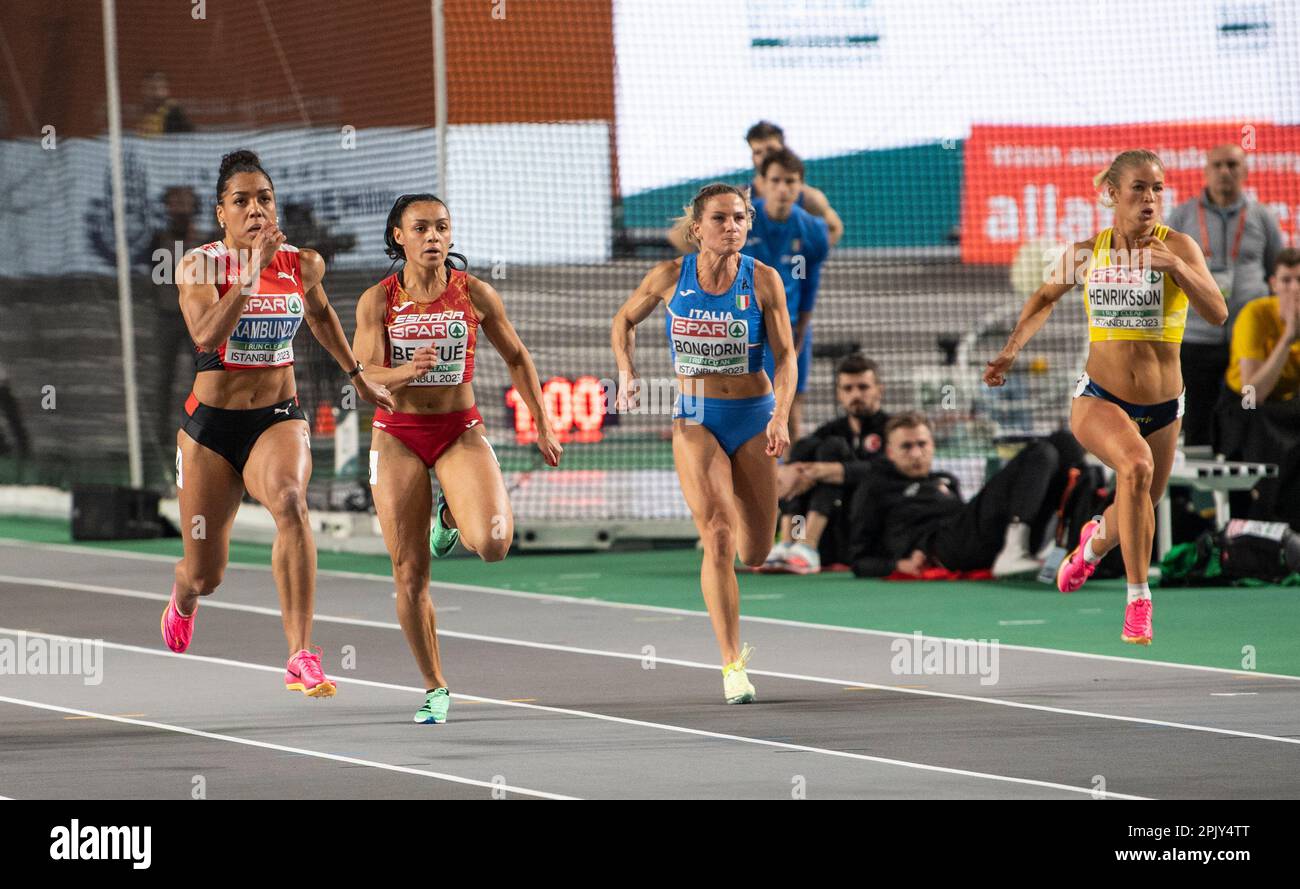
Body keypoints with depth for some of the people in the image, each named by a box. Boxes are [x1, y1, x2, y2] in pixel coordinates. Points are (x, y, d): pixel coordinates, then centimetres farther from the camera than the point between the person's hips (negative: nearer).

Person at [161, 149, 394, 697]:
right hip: (212, 424, -1)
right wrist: (251, 274, -33)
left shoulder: (301, 263, 1)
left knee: (289, 502, -34)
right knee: (206, 578, 8)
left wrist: (357, 376, 30)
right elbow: (207, 334, -28)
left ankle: (301, 658, -37)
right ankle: (183, 598, 51)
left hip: (278, 419, 1)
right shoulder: (199, 267, -11)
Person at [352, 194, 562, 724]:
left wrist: (542, 426, 11)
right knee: (410, 574, -1)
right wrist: (406, 371, -31)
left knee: (492, 545, -23)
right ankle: (434, 688, 14)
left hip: (461, 432, 0)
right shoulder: (378, 301, -4)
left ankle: (454, 516, 14)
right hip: (398, 436, 0)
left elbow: (516, 357, 11)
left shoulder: (475, 295, -2)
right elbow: (363, 375, -10)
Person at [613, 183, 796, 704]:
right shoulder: (669, 277, -5)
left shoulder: (763, 280, -7)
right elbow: (624, 320, 12)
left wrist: (780, 418, -20)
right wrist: (626, 372, -4)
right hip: (696, 419, -1)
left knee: (755, 554, 5)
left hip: (754, 416, 1)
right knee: (718, 539, -16)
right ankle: (733, 666, -14)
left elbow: (785, 355, -6)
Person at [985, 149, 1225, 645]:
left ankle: (1095, 542, 58)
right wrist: (1012, 349, 6)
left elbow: (1217, 313, -21)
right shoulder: (1088, 252, -2)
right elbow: (1046, 297, 18)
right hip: (1098, 400, -2)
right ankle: (1138, 599, -26)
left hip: (1161, 409, 2)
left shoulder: (1177, 247, -9)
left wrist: (1175, 266, -33)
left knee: (1139, 510, 18)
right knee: (1137, 464, -33)